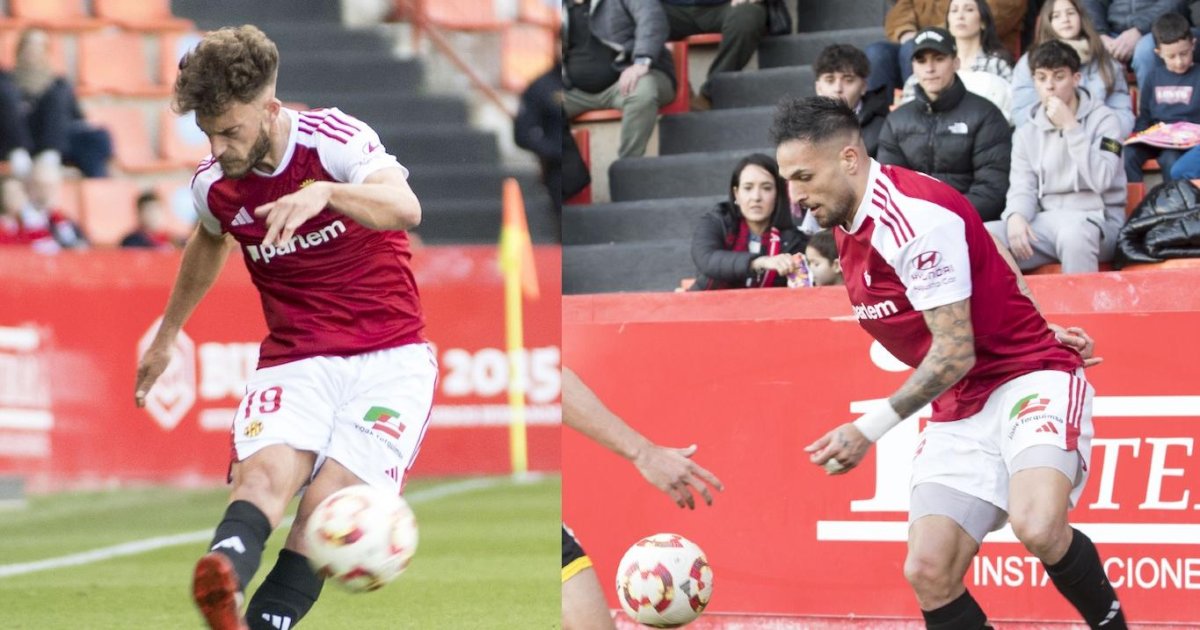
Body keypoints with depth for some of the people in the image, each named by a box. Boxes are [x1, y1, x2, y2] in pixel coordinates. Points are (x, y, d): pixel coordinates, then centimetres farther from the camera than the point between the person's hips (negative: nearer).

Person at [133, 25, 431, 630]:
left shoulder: (335, 140, -13)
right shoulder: (214, 185, 4)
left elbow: (405, 208, -32)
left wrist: (325, 192, -51)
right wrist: (166, 335, 42)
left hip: (388, 358, -2)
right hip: (294, 360, 2)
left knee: (327, 504, -24)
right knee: (262, 477, -29)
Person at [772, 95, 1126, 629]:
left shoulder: (915, 218, -21)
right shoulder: (846, 228, 9)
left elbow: (955, 353, -20)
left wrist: (870, 430, -15)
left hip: (1029, 380, -8)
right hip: (960, 409, 8)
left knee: (1037, 526, -35)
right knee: (928, 572, -9)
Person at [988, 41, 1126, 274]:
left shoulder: (1103, 120, 3)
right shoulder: (1027, 134, 16)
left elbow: (1100, 180, -11)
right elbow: (1022, 188, 6)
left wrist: (1070, 127, -12)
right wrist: (1015, 216, -17)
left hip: (1096, 220, -4)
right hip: (1045, 222, 4)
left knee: (1073, 233, -41)